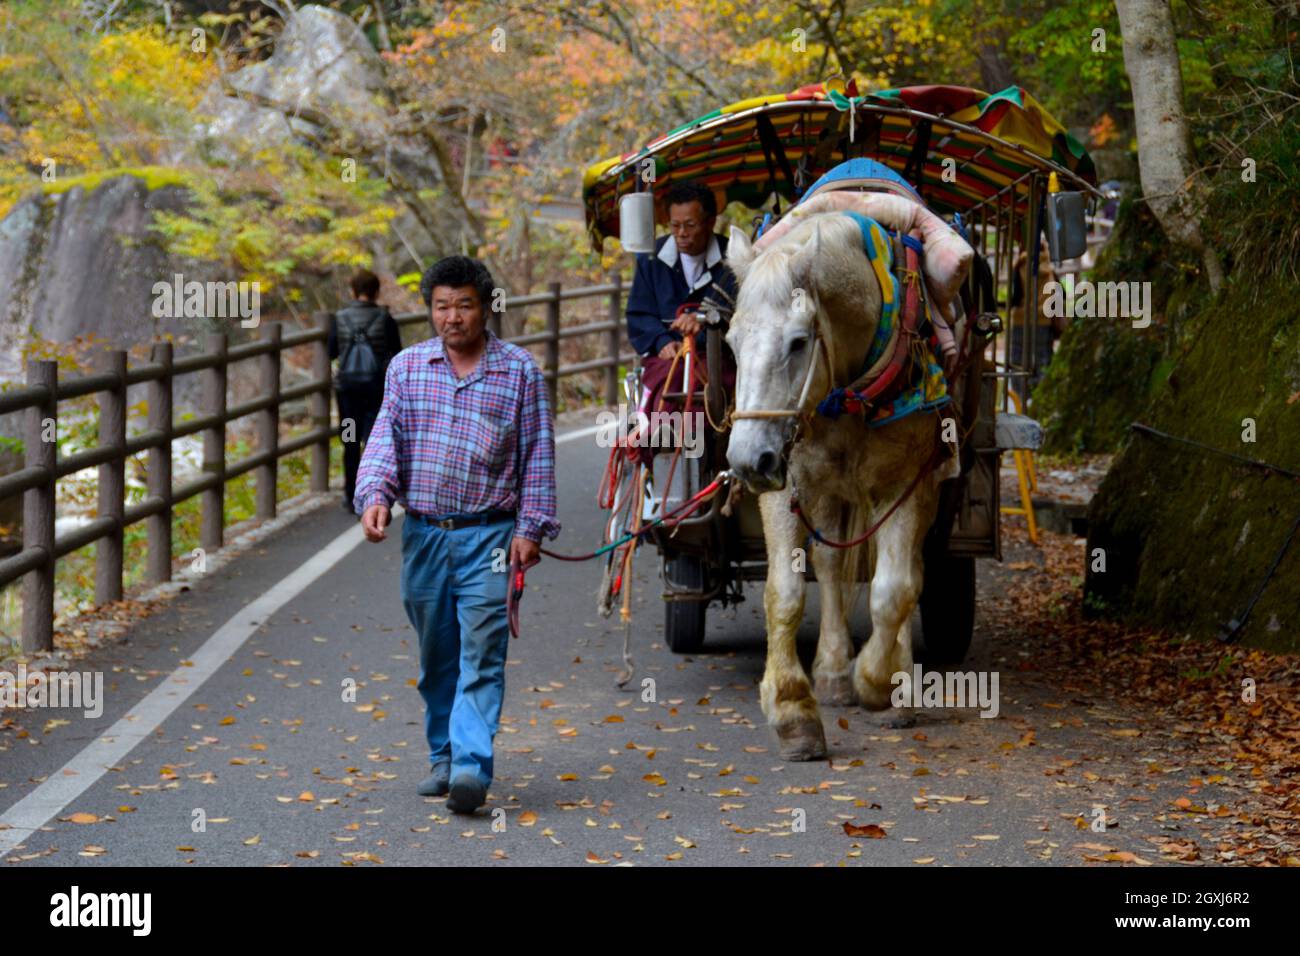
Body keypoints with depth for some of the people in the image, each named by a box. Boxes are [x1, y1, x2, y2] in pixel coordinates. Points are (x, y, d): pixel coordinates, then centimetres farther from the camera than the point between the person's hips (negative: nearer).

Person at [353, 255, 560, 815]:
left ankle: (472, 766, -20)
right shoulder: (407, 368, 8)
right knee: (435, 656, 13)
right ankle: (443, 754, 27)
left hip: (488, 536, -3)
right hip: (422, 534, 3)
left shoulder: (519, 371, 2)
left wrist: (531, 526, -5)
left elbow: (538, 454, 2)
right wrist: (375, 494, -15)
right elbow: (386, 437, 3)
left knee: (481, 653, -12)